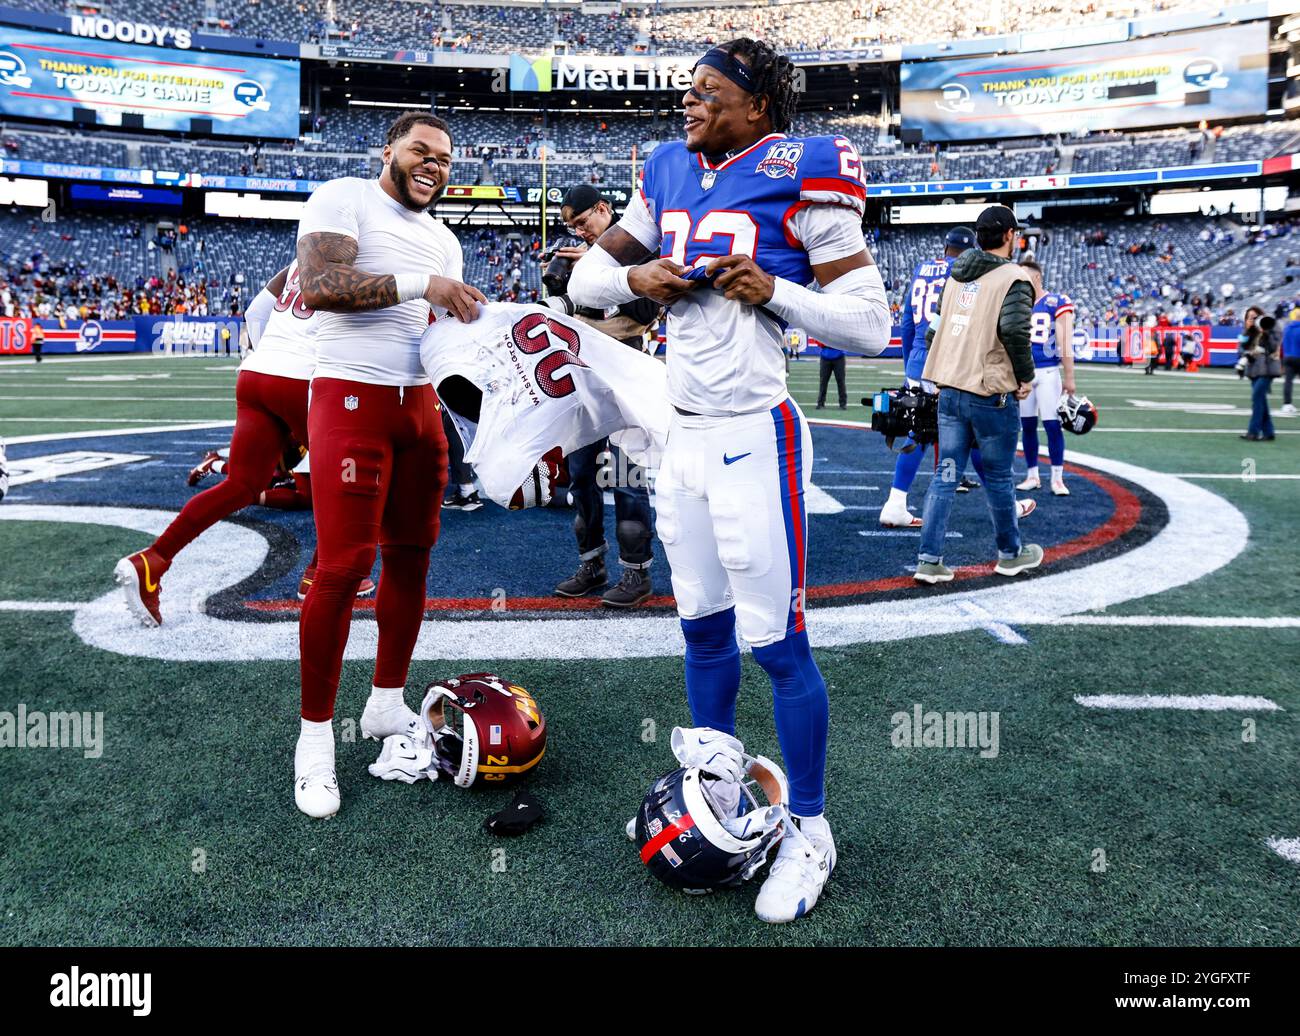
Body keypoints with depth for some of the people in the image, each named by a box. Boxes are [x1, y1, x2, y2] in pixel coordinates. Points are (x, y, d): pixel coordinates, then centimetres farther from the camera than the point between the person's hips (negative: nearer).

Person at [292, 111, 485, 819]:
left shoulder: (444, 241, 20)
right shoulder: (344, 200, -4)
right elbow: (317, 287, -20)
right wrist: (418, 284, -23)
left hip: (419, 403, 8)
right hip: (351, 398, -7)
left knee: (410, 555, 10)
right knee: (344, 566, -9)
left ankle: (387, 704, 26)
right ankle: (316, 733, 5)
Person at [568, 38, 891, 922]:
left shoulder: (800, 179, -7)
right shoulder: (670, 176, 12)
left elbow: (870, 325, -8)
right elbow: (586, 277, 17)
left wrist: (772, 290, -18)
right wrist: (633, 277, -3)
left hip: (753, 439, -7)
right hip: (684, 437, 7)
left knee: (778, 643, -1)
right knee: (703, 625, 16)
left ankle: (809, 831, 17)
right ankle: (716, 787, 35)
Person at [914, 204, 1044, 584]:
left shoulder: (956, 276, 12)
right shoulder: (1014, 278, -9)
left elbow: (938, 325, 13)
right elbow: (1014, 329, -23)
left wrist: (950, 370, 15)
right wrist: (1025, 376, -11)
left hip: (949, 391, 6)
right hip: (991, 395, -6)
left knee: (945, 475, 8)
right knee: (997, 477, 9)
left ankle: (929, 560, 5)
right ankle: (1011, 554, 27)